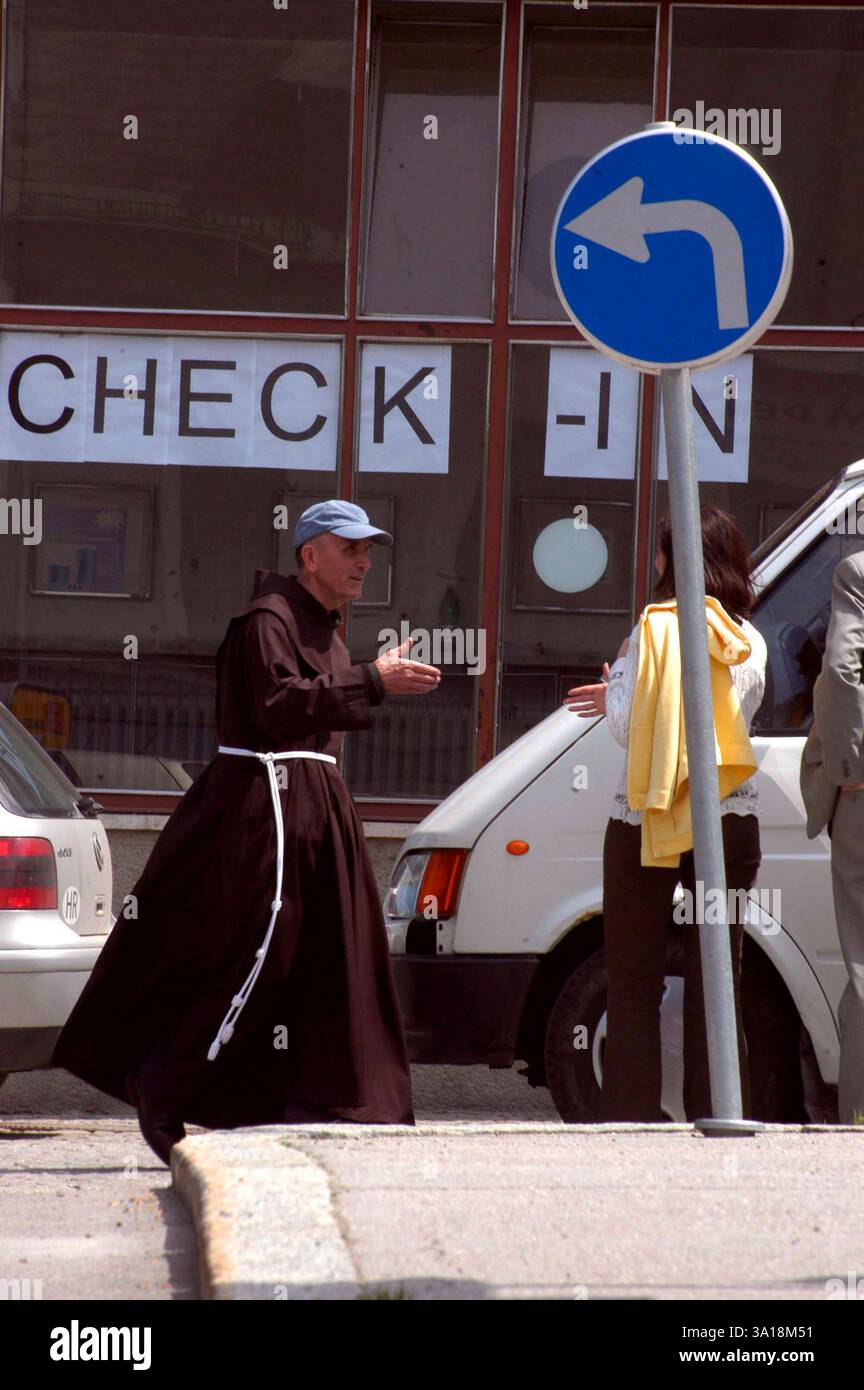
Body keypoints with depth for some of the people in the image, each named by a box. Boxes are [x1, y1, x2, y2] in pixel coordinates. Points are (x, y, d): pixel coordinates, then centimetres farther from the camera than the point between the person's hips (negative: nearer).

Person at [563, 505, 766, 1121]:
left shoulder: (656, 627, -7)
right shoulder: (749, 641, 8)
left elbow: (631, 728, -9)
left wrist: (618, 678, 11)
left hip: (647, 824, -4)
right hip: (732, 822, 4)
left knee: (634, 987, 3)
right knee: (718, 986, 8)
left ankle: (632, 1118, -1)